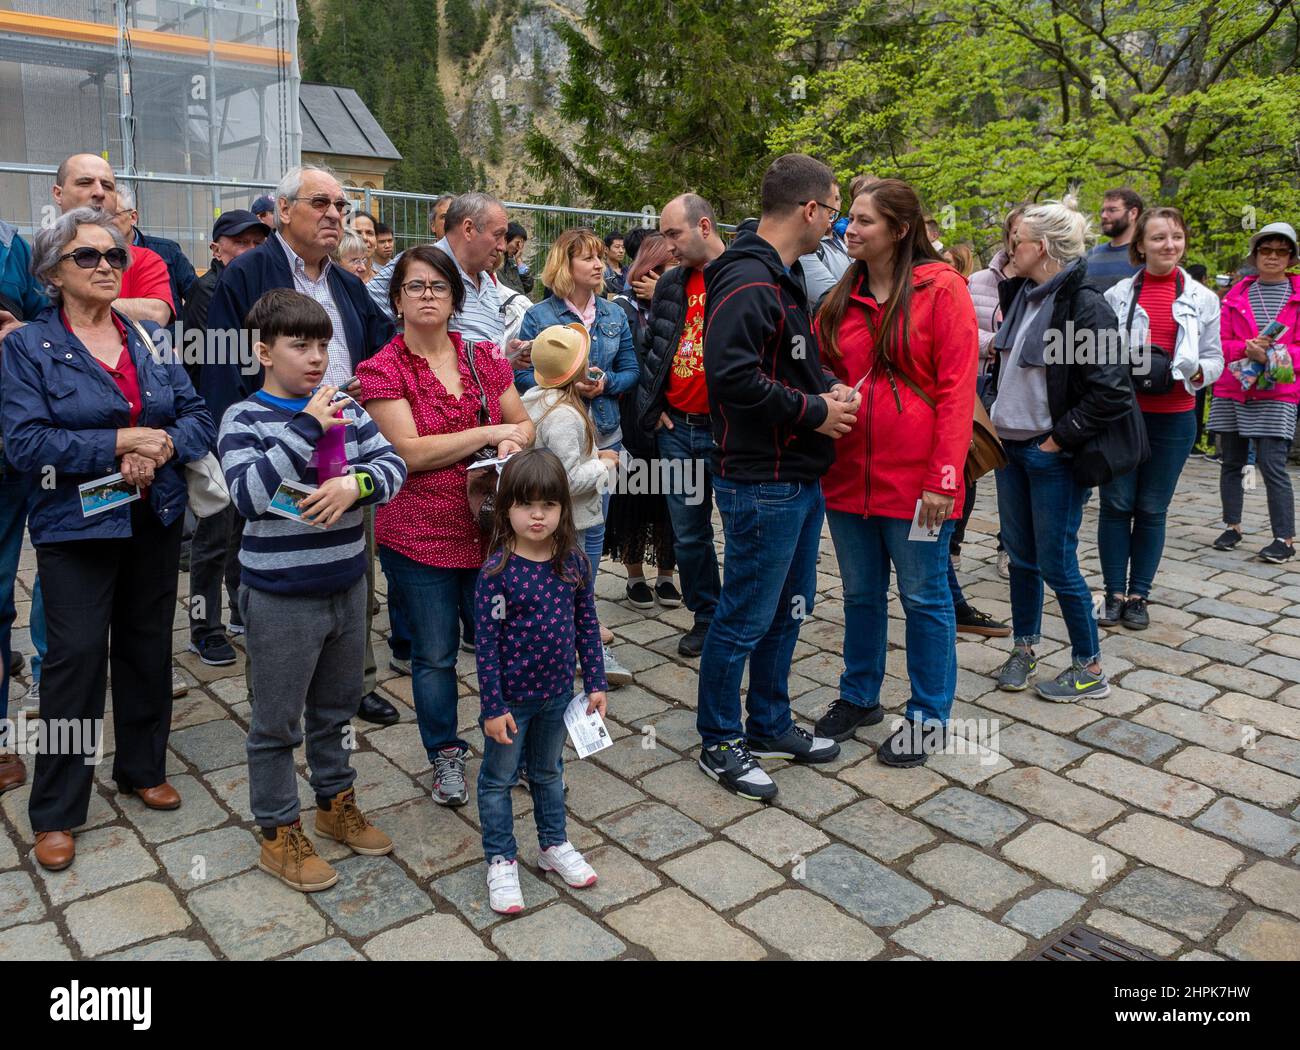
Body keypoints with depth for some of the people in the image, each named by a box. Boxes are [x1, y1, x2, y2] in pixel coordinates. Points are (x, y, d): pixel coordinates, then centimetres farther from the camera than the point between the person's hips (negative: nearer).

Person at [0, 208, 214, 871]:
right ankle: (55, 813, 14)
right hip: (76, 527, -4)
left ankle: (142, 769, 33)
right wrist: (118, 444, -21)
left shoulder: (149, 338, 7)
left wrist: (162, 447, -18)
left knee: (148, 647, 13)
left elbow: (199, 417, 2)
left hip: (156, 521, 4)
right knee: (77, 656, -1)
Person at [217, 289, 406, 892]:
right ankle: (278, 833, 26)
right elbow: (248, 494, -23)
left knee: (337, 708, 21)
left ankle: (335, 802, 41)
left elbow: (393, 466, -3)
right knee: (277, 722, 9)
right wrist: (307, 427, -25)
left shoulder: (346, 410, 2)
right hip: (280, 597, -5)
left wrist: (356, 483, -24)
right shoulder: (245, 419, -10)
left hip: (347, 587, 5)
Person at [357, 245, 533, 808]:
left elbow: (523, 422, 12)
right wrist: (491, 431, -15)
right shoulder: (381, 370, -7)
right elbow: (411, 452, -17)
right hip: (419, 536, -3)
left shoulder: (484, 357, 5)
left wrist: (512, 442, -12)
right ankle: (445, 755, 31)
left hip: (488, 528, 3)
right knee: (435, 655, 10)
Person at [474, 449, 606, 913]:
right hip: (511, 698, -4)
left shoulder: (574, 562, -7)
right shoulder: (497, 571, -20)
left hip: (558, 693, 4)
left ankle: (554, 846, 42)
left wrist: (595, 683, 3)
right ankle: (501, 862, 30)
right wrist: (492, 707, -16)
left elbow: (587, 625, 2)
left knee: (548, 772, 24)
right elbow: (486, 644, -17)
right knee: (499, 778, 13)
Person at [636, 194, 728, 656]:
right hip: (676, 428, 6)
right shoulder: (670, 285, 12)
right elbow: (650, 349, 17)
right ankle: (706, 616, 28)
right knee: (688, 535, 12)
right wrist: (652, 409, 9)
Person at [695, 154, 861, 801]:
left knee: (787, 609, 18)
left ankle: (770, 725, 34)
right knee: (745, 617, 1)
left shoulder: (782, 277, 15)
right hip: (761, 483, -10)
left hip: (799, 477, 10)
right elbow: (732, 377, -29)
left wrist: (827, 389, 5)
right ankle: (719, 742, 18)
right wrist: (815, 411, -17)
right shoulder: (747, 281, -18)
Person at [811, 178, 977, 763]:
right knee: (860, 594, 17)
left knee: (924, 598, 8)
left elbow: (957, 387, -12)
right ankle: (859, 696, 35)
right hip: (847, 474, 5)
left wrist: (943, 477, -16)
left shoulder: (941, 289, -7)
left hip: (915, 480, -5)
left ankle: (929, 715, 25)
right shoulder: (843, 297, 8)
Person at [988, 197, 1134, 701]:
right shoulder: (1020, 295, 8)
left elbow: (1111, 393, -21)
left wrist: (1060, 439, -17)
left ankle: (1090, 669, 17)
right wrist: (994, 409, 9)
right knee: (1020, 555, 15)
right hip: (1010, 448, 7)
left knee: (1057, 564, 0)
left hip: (1052, 456, -7)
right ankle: (1024, 647, 31)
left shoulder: (1084, 306, -17)